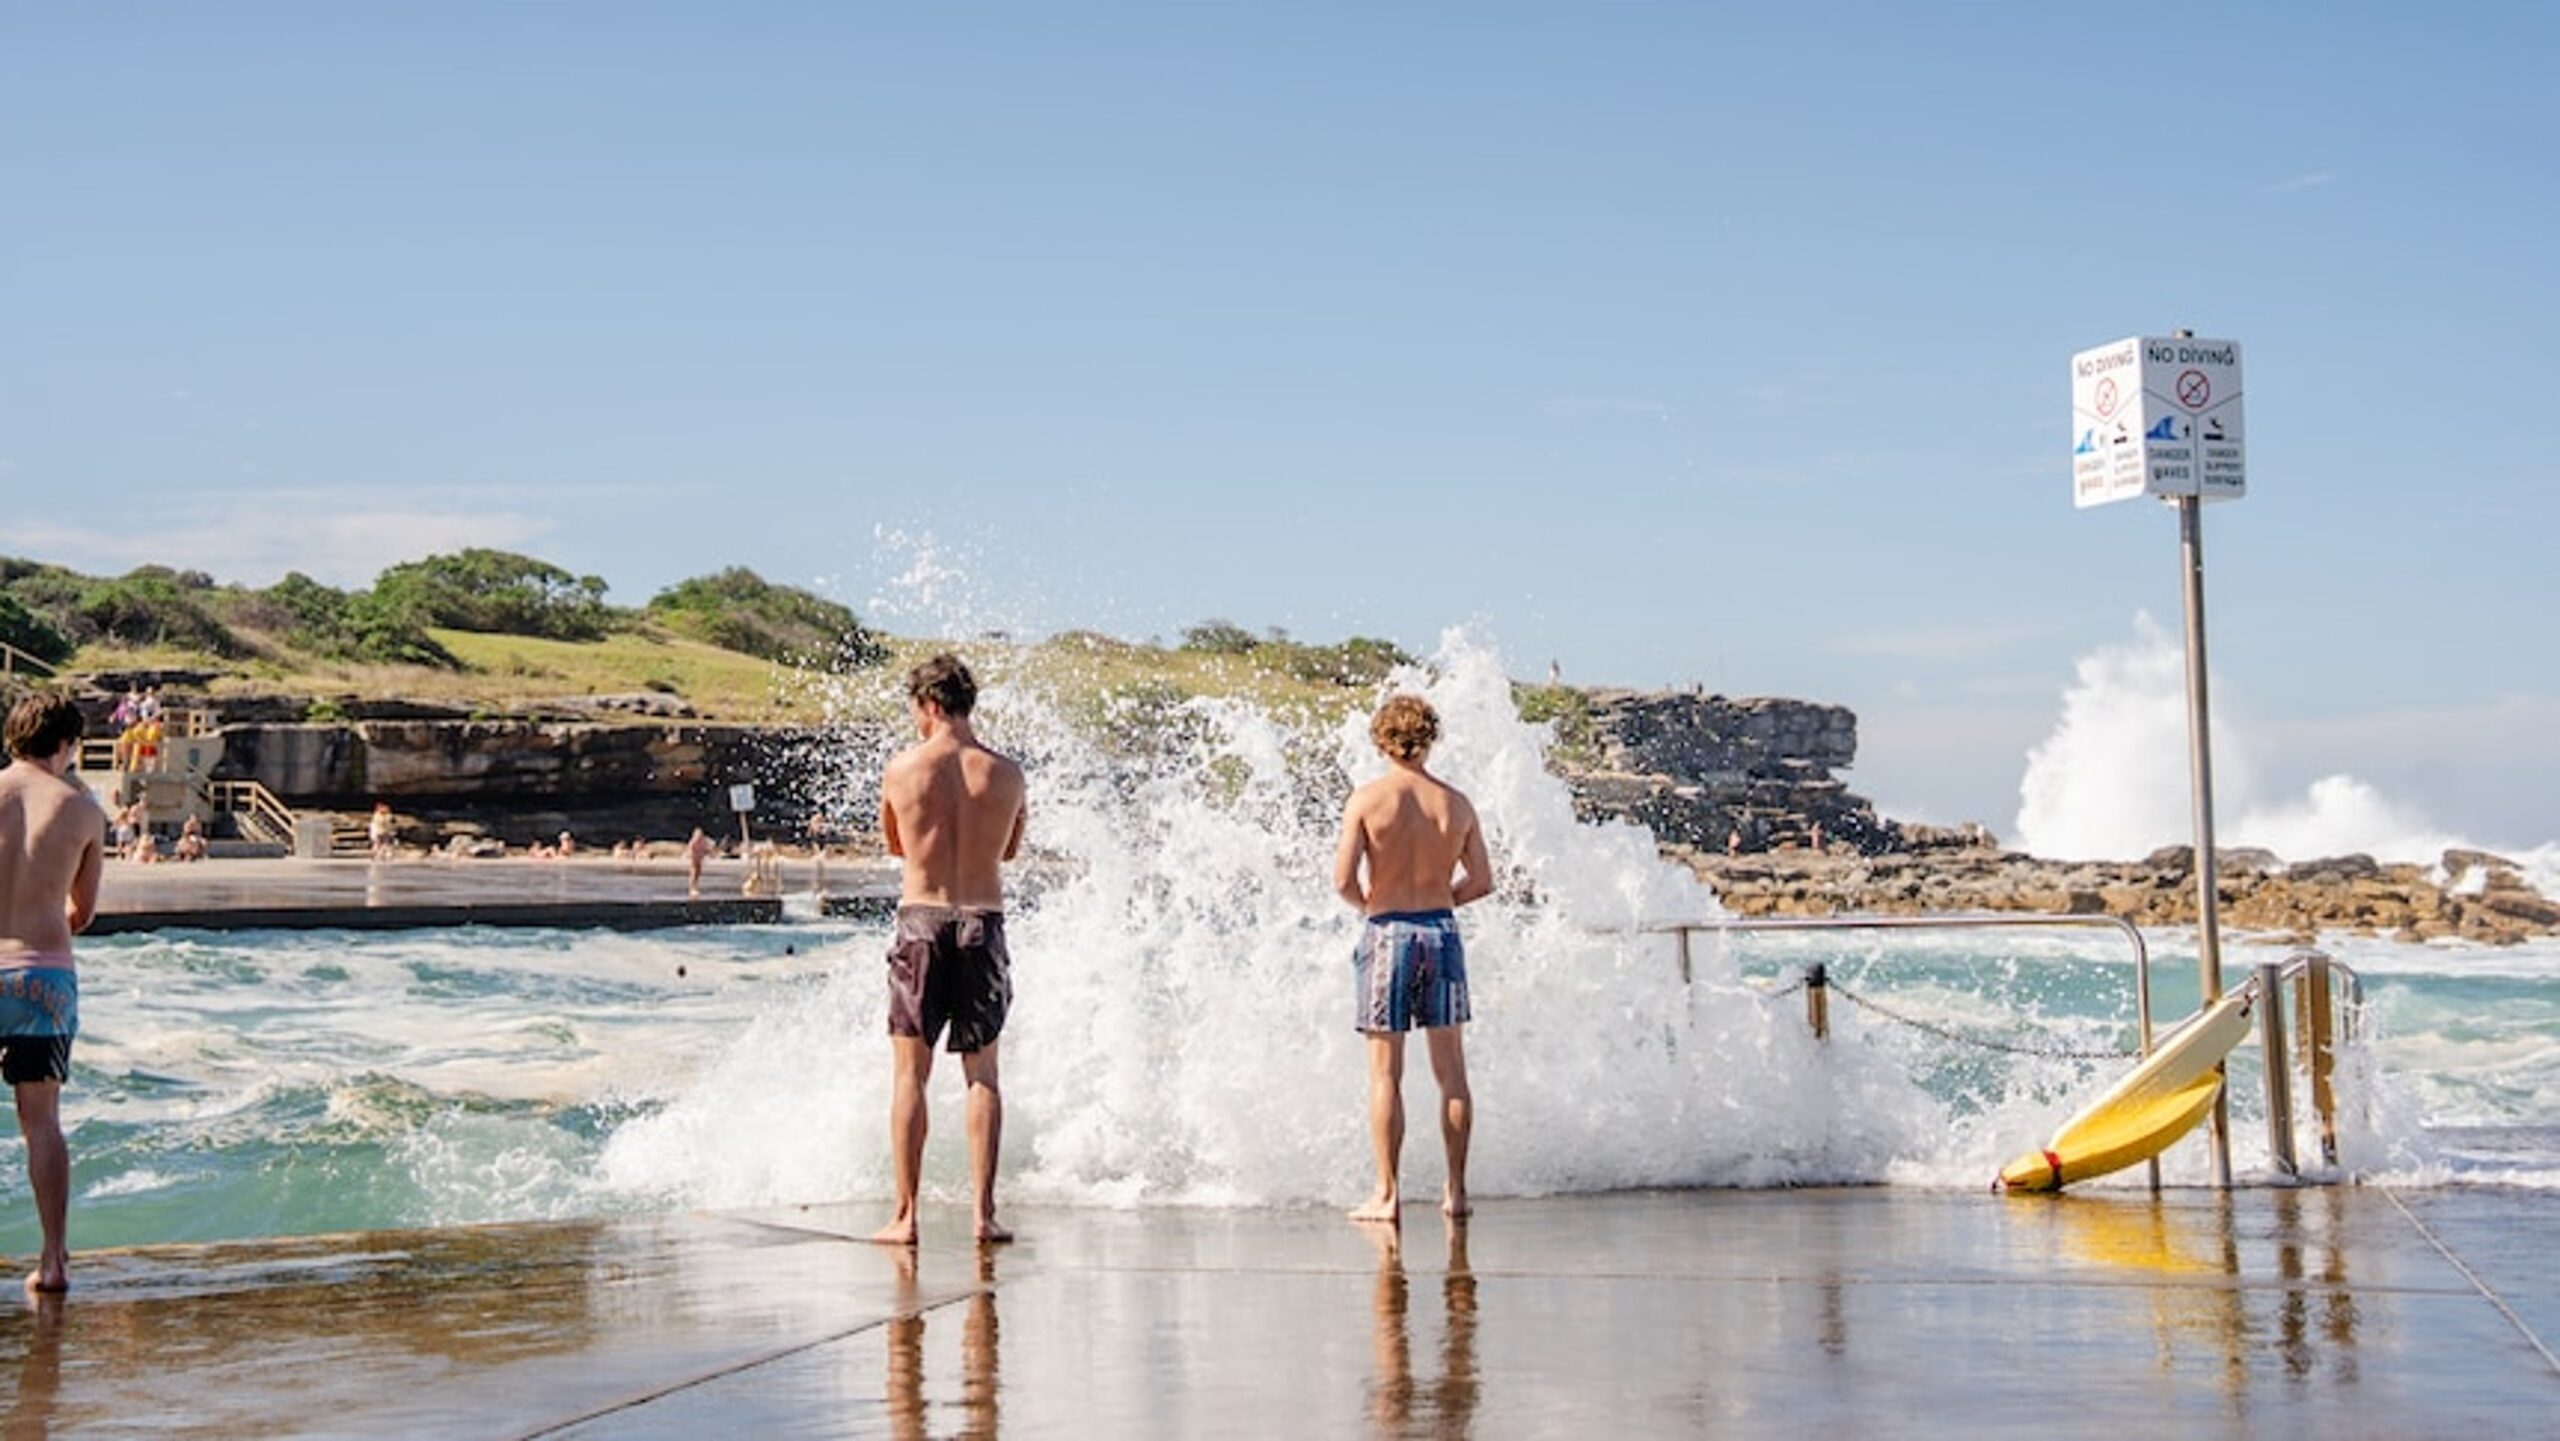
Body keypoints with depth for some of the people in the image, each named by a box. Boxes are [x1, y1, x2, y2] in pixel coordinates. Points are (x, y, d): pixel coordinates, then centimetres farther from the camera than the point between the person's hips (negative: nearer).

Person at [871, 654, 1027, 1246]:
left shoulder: (901, 769, -4)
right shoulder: (1005, 774, -1)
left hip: (921, 921, -1)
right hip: (983, 925, 1)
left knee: (910, 1073, 5)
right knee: (982, 1074, 9)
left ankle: (906, 1215, 3)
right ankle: (984, 1212, 6)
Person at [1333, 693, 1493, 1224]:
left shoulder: (1367, 799, -8)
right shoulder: (1456, 804, 1)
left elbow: (1344, 879, -13)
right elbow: (1481, 882, 4)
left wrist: (1369, 905, 7)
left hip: (1386, 934, -3)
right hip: (1441, 931, 3)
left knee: (1386, 1075, 2)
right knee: (1451, 1071, 9)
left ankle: (1386, 1195, 2)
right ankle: (1456, 1190, 12)